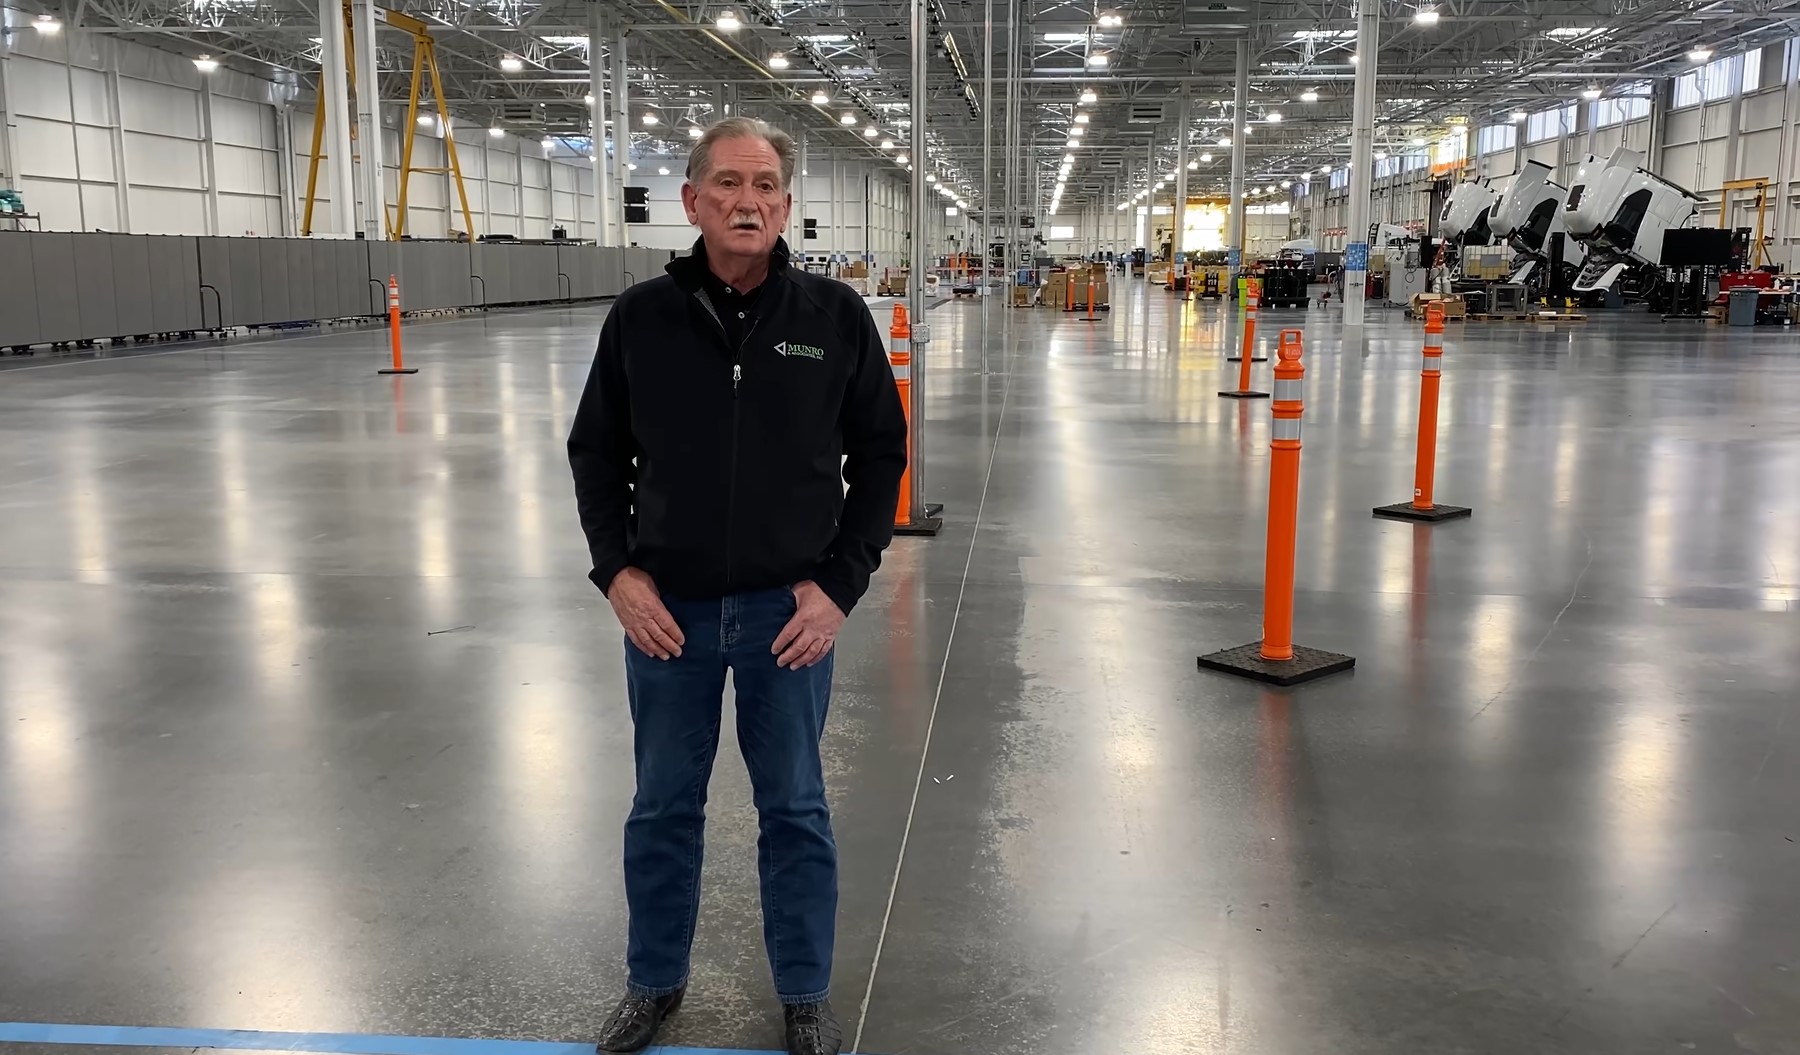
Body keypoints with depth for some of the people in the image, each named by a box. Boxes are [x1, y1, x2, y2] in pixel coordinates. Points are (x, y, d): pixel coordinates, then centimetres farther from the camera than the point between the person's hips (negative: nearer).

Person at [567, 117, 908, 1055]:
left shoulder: (835, 317, -5)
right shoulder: (641, 317, -3)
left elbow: (880, 452, 2)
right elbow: (595, 451, 8)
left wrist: (840, 582, -5)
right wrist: (616, 569, -4)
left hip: (790, 614, -1)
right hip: (665, 609, 1)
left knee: (795, 811, 12)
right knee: (663, 809, 16)